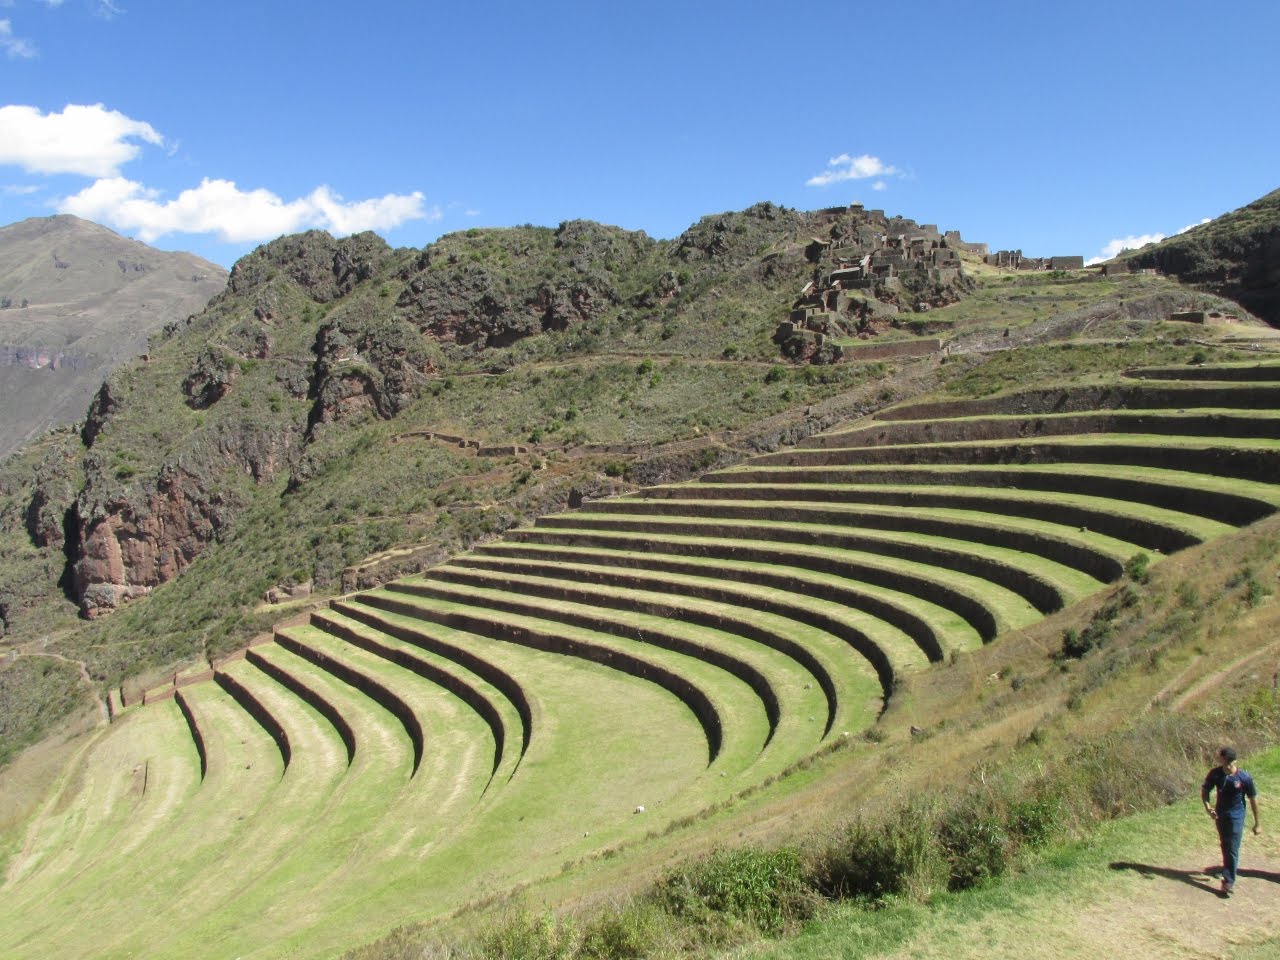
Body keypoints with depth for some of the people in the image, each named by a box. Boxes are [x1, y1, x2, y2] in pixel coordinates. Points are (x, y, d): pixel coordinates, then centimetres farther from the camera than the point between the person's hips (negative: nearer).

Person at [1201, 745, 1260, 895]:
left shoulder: (1244, 778, -20)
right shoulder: (1215, 773, -13)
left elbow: (1253, 800, -8)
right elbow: (1205, 791, 0)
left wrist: (1257, 823, -2)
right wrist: (1207, 806, -19)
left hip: (1236, 816, -4)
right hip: (1220, 814, 4)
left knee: (1232, 849, -5)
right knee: (1225, 846, 20)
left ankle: (1229, 881, 1)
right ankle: (1228, 870, 42)